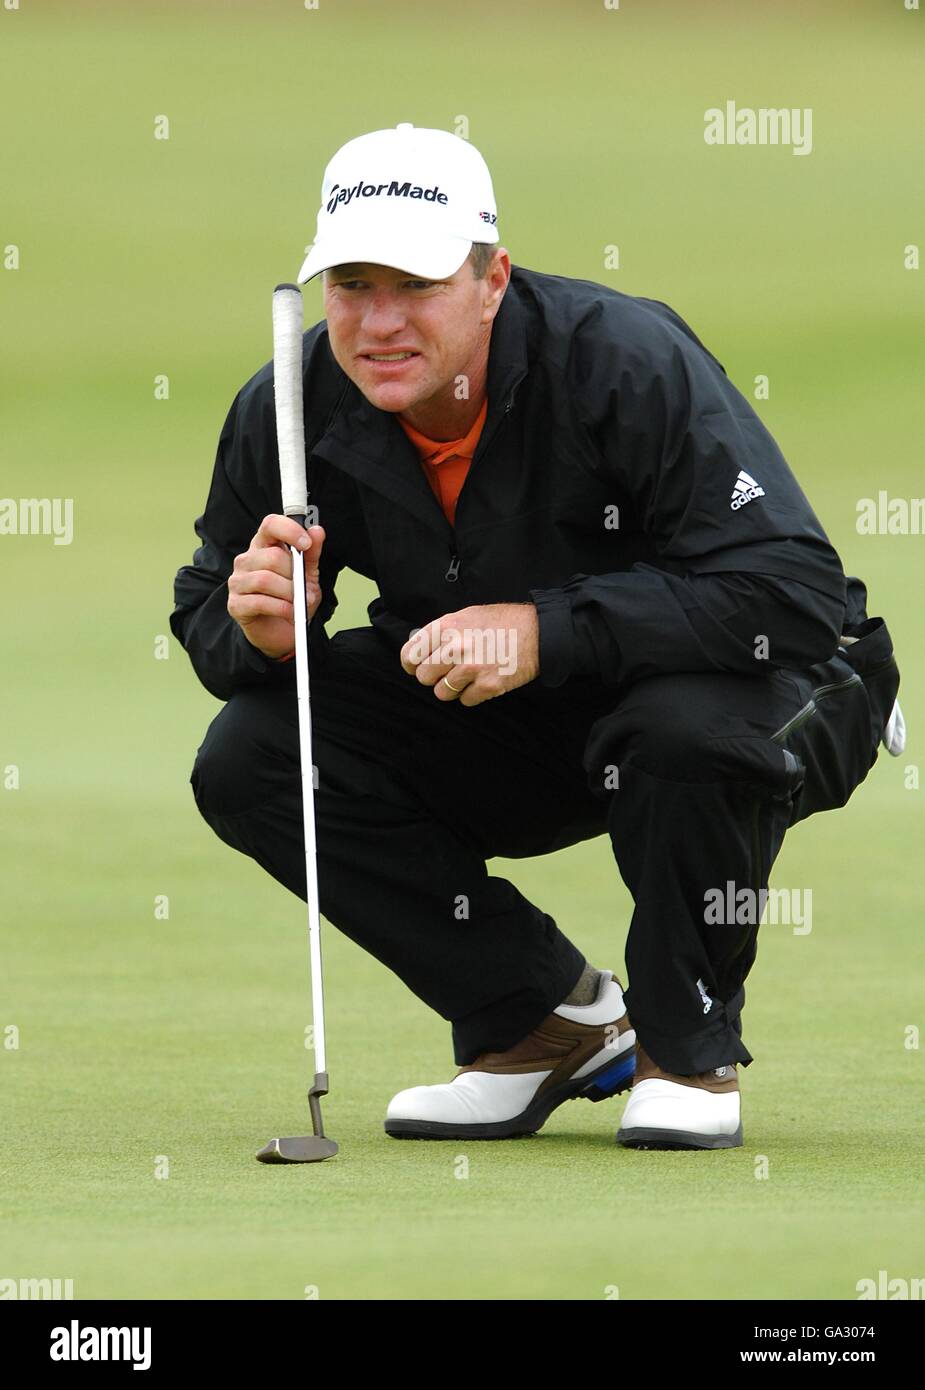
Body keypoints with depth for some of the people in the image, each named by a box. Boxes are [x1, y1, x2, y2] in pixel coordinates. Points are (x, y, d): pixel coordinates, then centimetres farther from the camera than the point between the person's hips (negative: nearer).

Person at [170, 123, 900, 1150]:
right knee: (246, 761, -15)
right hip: (493, 739, 5)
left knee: (688, 726, -40)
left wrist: (544, 630, -42)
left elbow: (797, 592, -36)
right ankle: (550, 1018, 2)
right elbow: (207, 615, -1)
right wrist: (264, 631, -27)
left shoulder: (630, 363, -29)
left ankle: (691, 1046, -9)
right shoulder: (290, 412, -13)